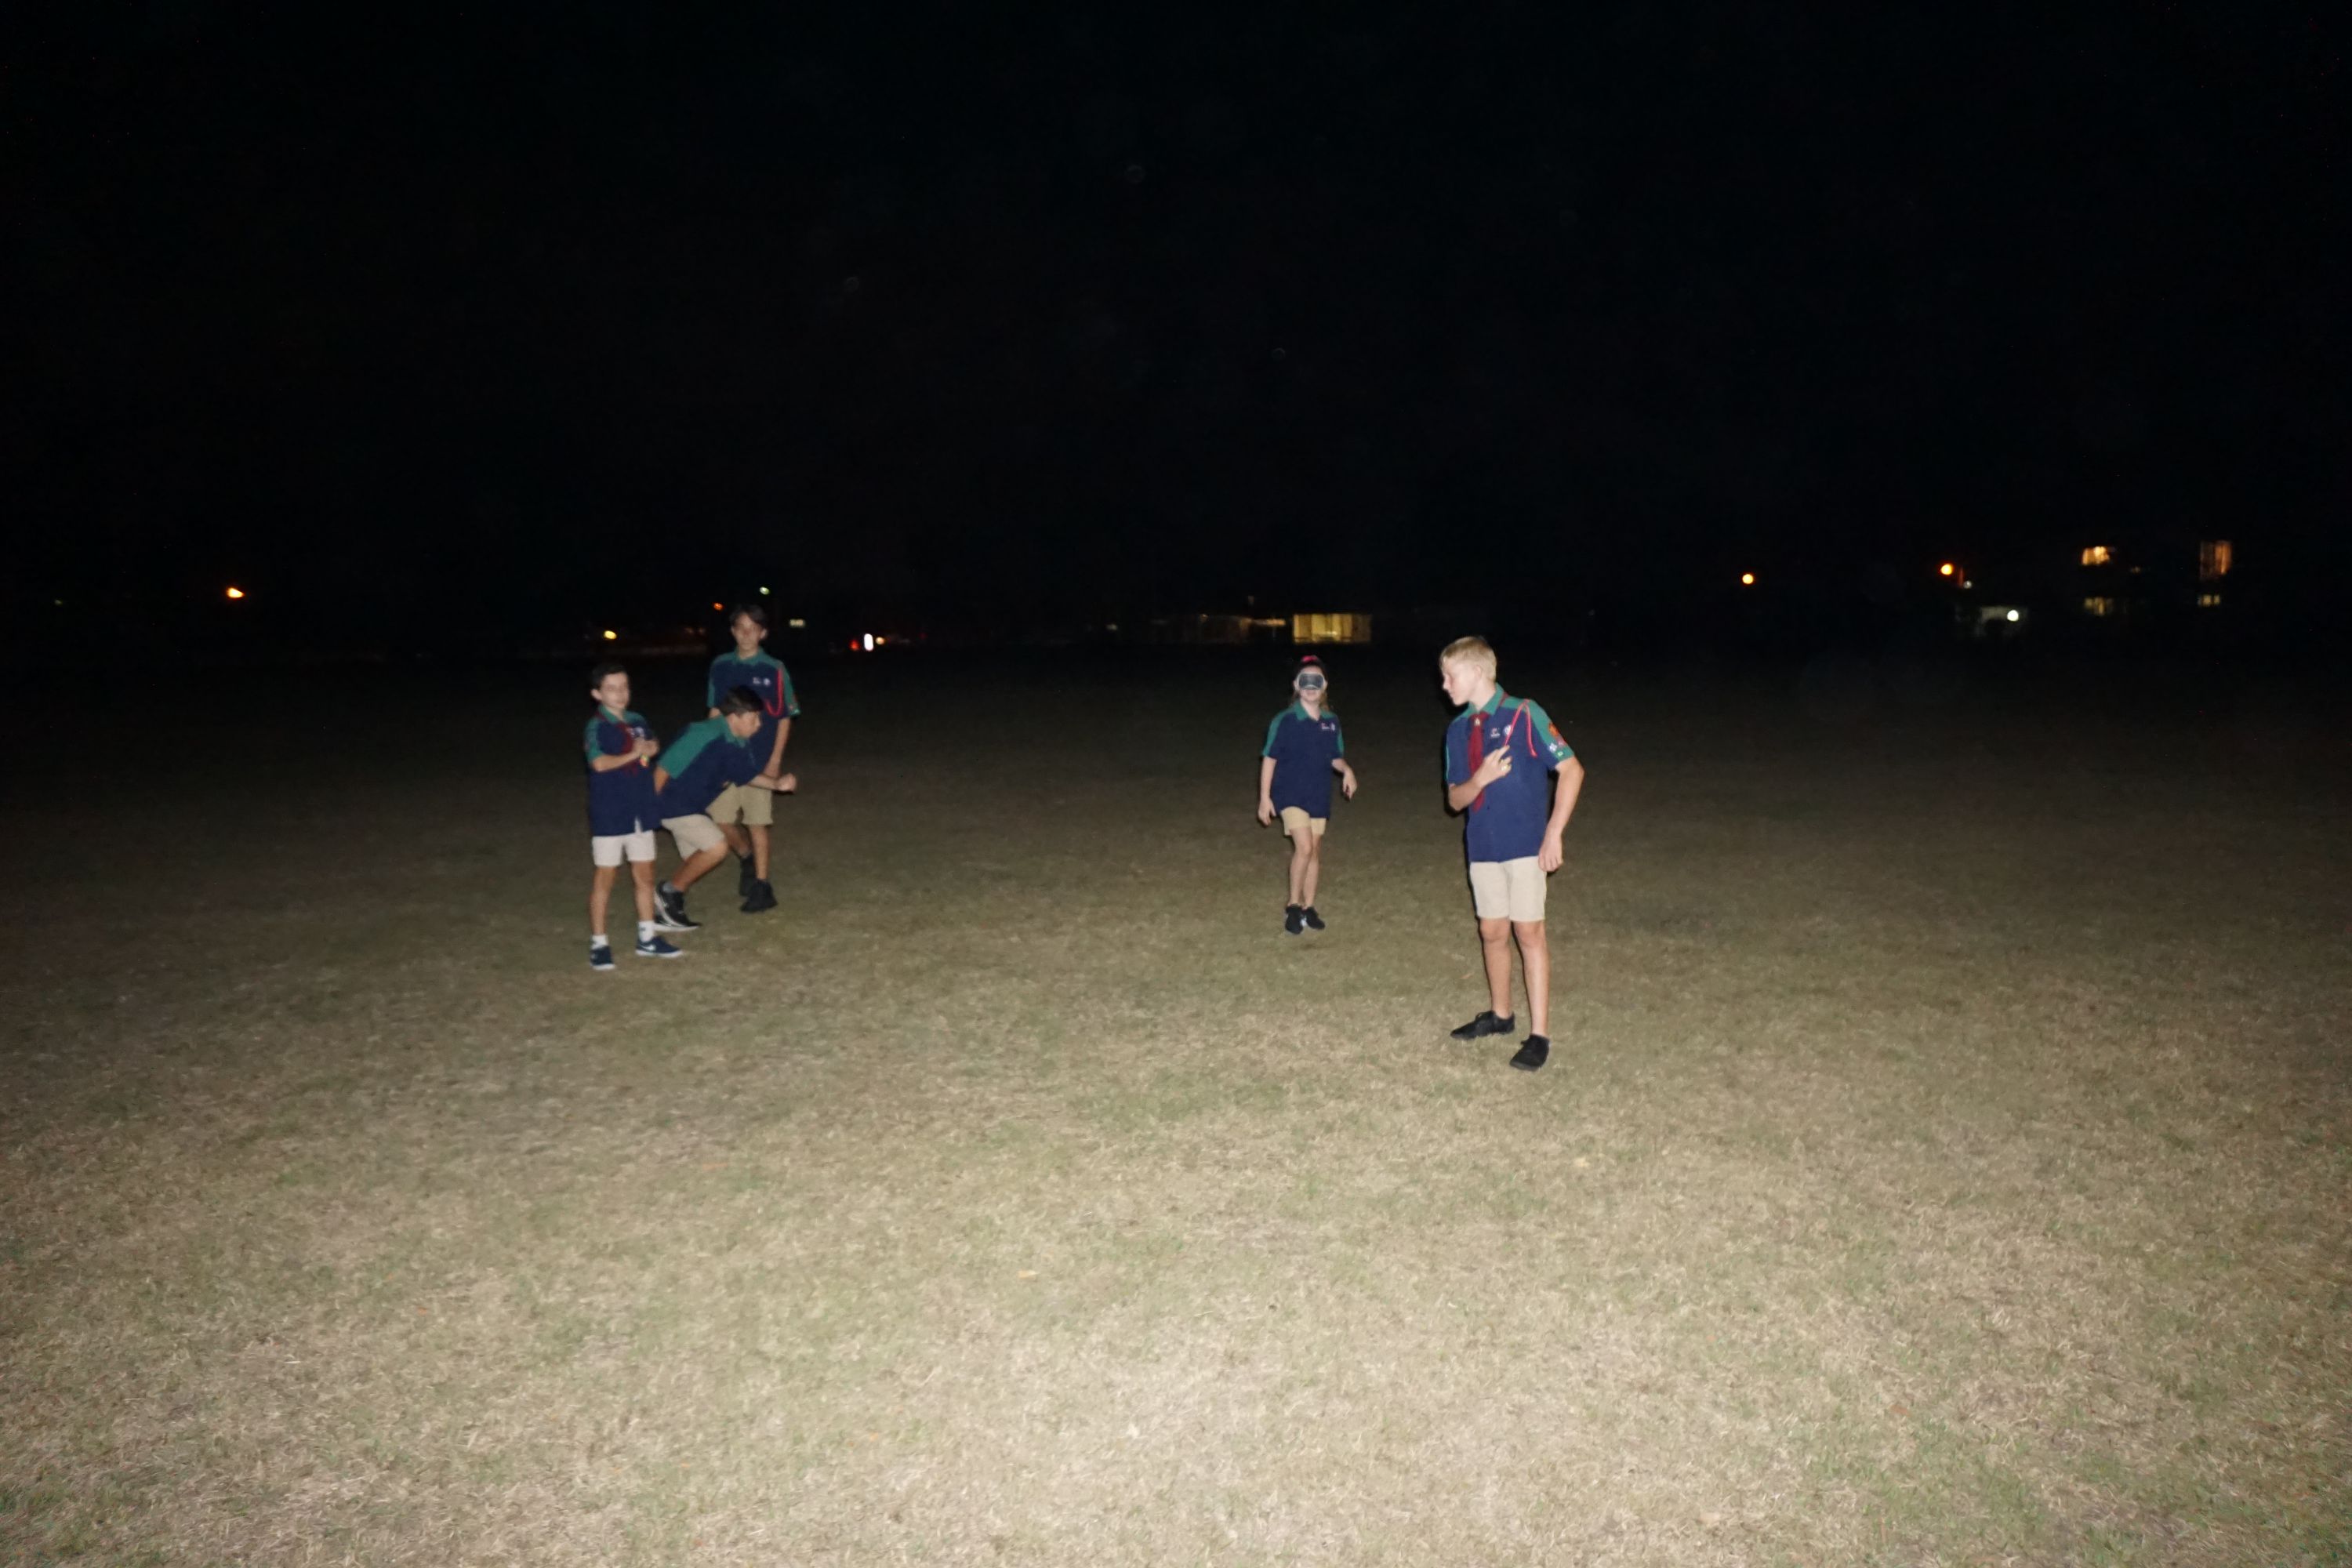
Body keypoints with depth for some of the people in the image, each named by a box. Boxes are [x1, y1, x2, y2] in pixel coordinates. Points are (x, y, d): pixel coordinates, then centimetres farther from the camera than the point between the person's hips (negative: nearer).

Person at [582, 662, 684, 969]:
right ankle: (598, 944, 11)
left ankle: (647, 938, 22)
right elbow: (600, 763, -29)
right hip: (609, 814, -6)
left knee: (644, 875, 11)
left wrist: (650, 749, -1)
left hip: (641, 811, 6)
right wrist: (634, 754, -16)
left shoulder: (638, 722, 6)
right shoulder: (597, 727, -13)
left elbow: (654, 747, 23)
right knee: (605, 877, 2)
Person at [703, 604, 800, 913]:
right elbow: (715, 712, 12)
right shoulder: (720, 666, 4)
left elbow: (784, 718, -4)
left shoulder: (774, 669, -7)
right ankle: (747, 860, 33)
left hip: (760, 761, -4)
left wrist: (775, 761, -8)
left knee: (757, 824, 1)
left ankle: (762, 887, 13)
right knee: (720, 820, 4)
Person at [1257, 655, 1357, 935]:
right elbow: (1269, 758, -8)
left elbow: (1335, 757, 12)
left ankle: (1308, 907, 26)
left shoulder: (1331, 722, 1)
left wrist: (1347, 770, -10)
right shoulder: (1285, 721, -11)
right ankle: (1293, 906, -3)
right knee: (1304, 847, -18)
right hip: (1290, 794, -5)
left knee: (1315, 852, 11)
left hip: (1319, 796, 5)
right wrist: (1265, 797, -10)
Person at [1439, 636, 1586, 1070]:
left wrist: (1554, 832, -14)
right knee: (1492, 932, 13)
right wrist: (1480, 779, -15)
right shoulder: (1458, 730, 7)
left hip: (1525, 843, -5)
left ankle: (1539, 1034, 3)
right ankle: (1500, 1015, 30)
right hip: (1482, 846, 5)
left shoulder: (1523, 715, -10)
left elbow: (1572, 770, -10)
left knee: (1529, 933, -3)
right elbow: (1455, 799, 7)